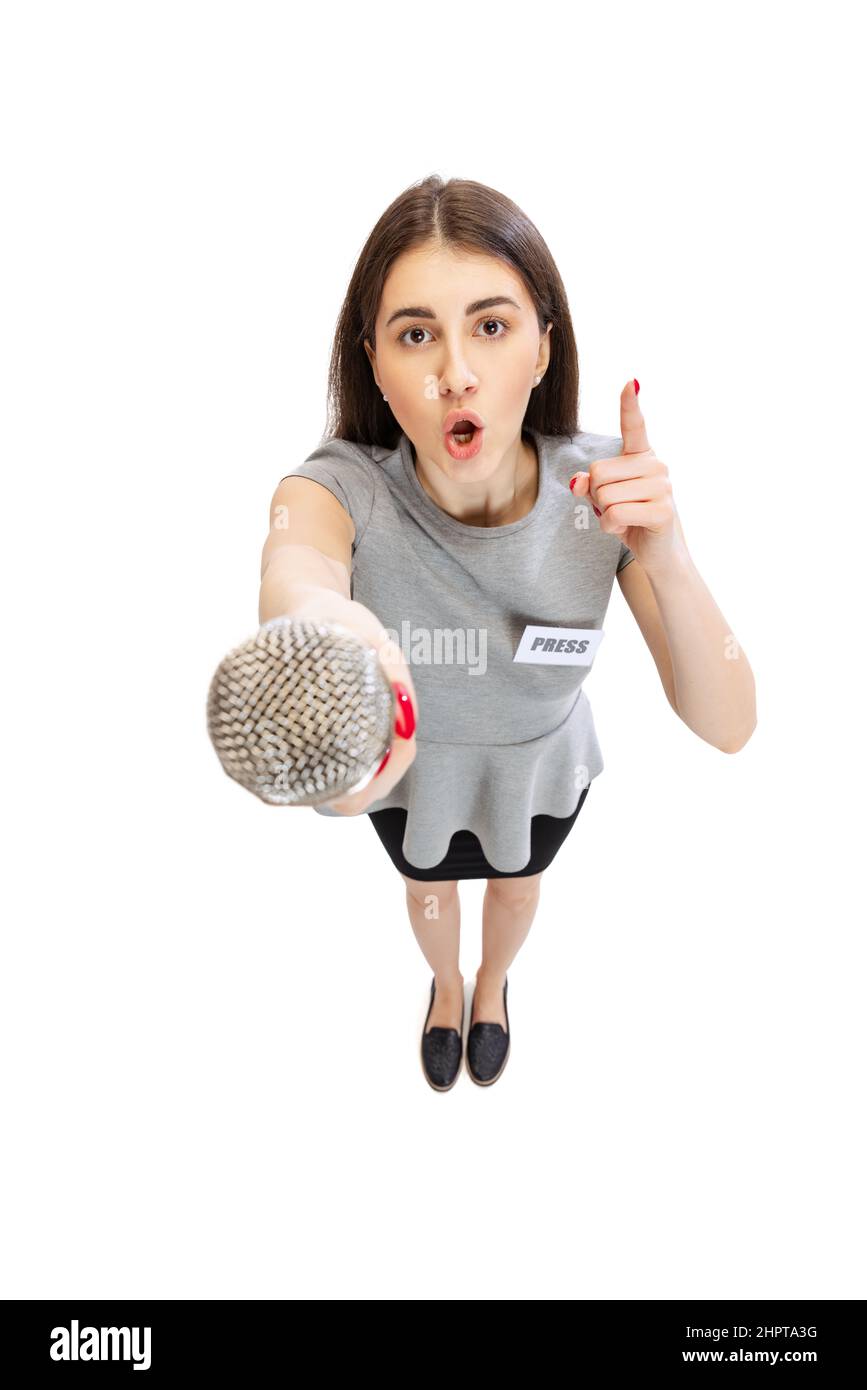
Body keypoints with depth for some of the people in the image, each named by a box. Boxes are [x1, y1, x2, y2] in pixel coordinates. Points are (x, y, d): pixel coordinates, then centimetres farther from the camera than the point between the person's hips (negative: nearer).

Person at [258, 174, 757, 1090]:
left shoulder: (604, 490, -33)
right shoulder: (340, 488, -38)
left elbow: (727, 726, -35)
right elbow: (294, 567, -64)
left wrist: (667, 559, -54)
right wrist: (316, 615, -90)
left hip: (539, 762, 1)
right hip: (409, 759, -1)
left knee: (515, 881, 32)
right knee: (427, 884, 31)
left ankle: (492, 984, 70)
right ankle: (444, 986, 69)